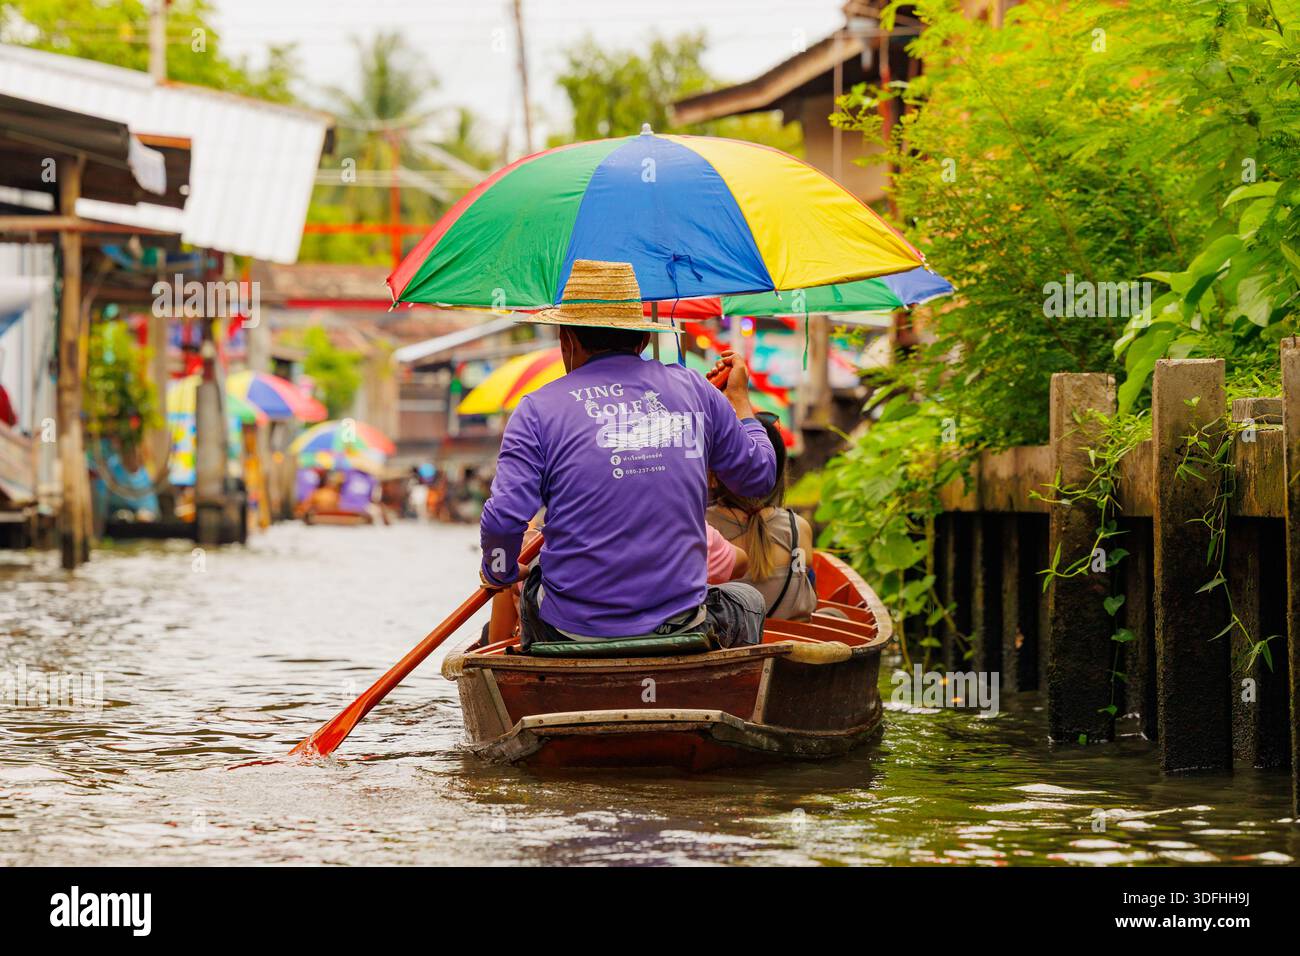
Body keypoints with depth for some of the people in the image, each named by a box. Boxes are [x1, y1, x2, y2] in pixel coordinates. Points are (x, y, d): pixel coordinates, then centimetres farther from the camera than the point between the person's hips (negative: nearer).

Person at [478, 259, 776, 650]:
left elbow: (504, 518, -12)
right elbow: (758, 477, 15)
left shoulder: (538, 409, -3)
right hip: (680, 627, 1)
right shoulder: (694, 390, 4)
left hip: (573, 632, -1)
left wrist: (499, 573, 9)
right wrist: (739, 398, 31)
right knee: (748, 600, 35)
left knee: (531, 583, 36)